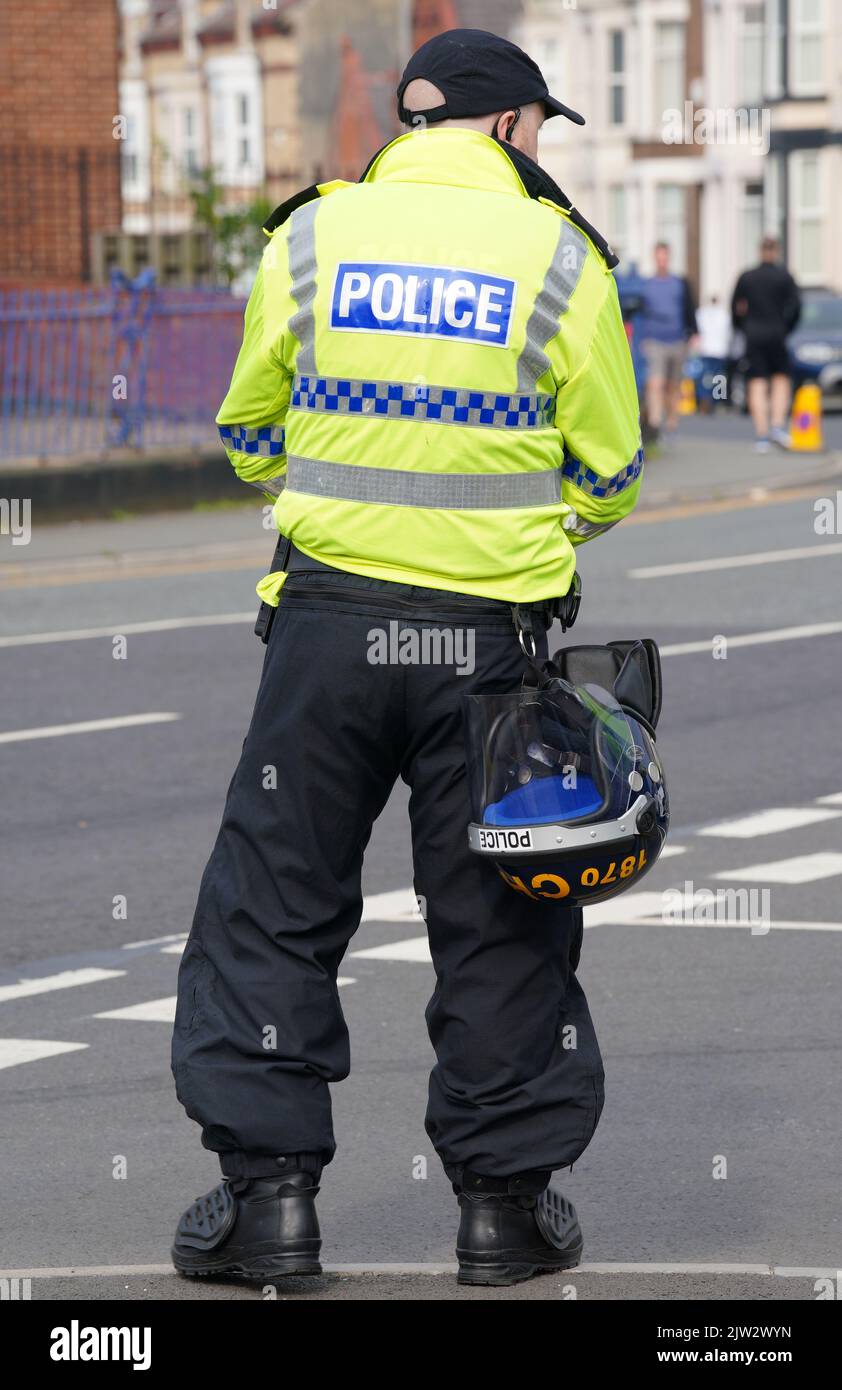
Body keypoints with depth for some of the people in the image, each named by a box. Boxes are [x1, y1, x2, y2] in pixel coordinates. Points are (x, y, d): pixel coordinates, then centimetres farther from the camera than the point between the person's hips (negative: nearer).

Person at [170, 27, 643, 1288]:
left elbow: (250, 442, 9)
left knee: (276, 901, 11)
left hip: (328, 620, 1)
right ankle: (506, 1202, 16)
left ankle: (266, 1187, 11)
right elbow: (606, 479, 3)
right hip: (490, 635, -1)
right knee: (499, 921, 10)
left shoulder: (310, 237, 0)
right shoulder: (560, 258, -4)